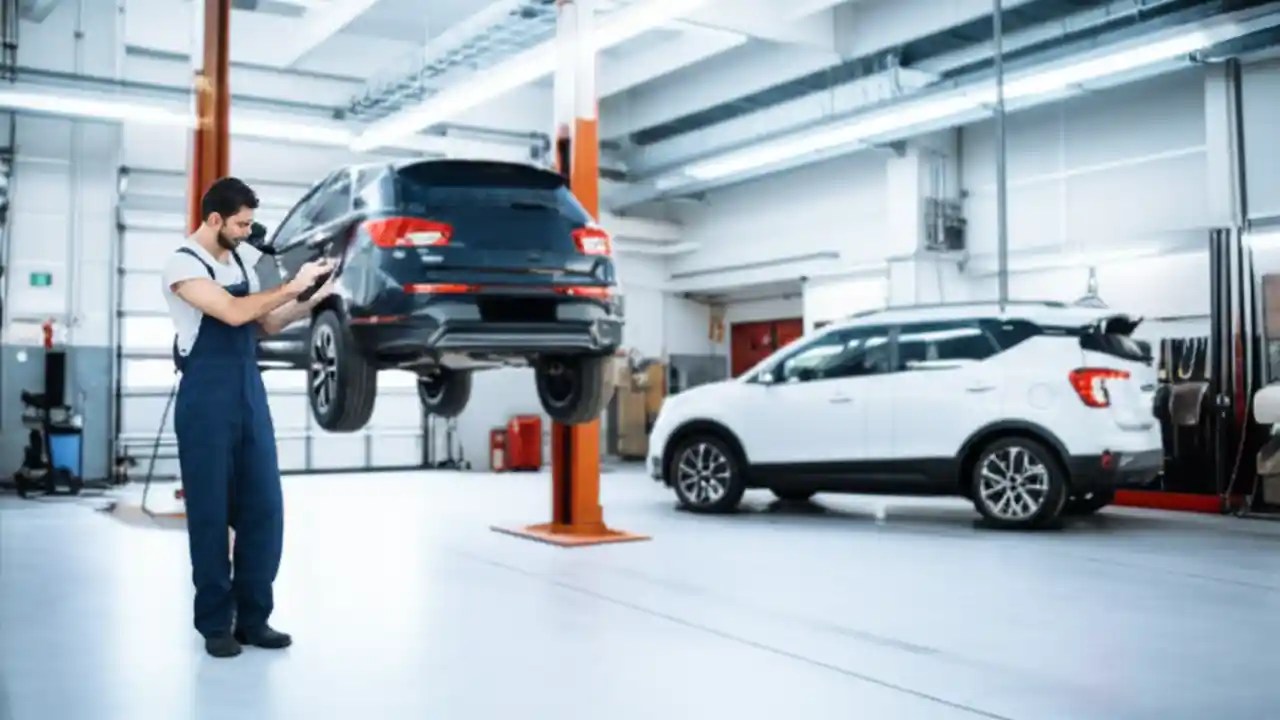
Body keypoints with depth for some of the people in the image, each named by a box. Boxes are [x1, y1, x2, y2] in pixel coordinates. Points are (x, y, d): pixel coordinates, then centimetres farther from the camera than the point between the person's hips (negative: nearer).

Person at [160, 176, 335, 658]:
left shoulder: (242, 261, 12)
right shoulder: (183, 265, -9)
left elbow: (267, 323, 19)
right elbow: (234, 313, -22)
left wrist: (312, 302, 4)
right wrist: (292, 287, -17)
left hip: (251, 398, 6)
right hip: (206, 403, -6)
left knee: (264, 509, 5)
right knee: (211, 514, 2)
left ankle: (253, 618, 15)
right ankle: (215, 623, 13)